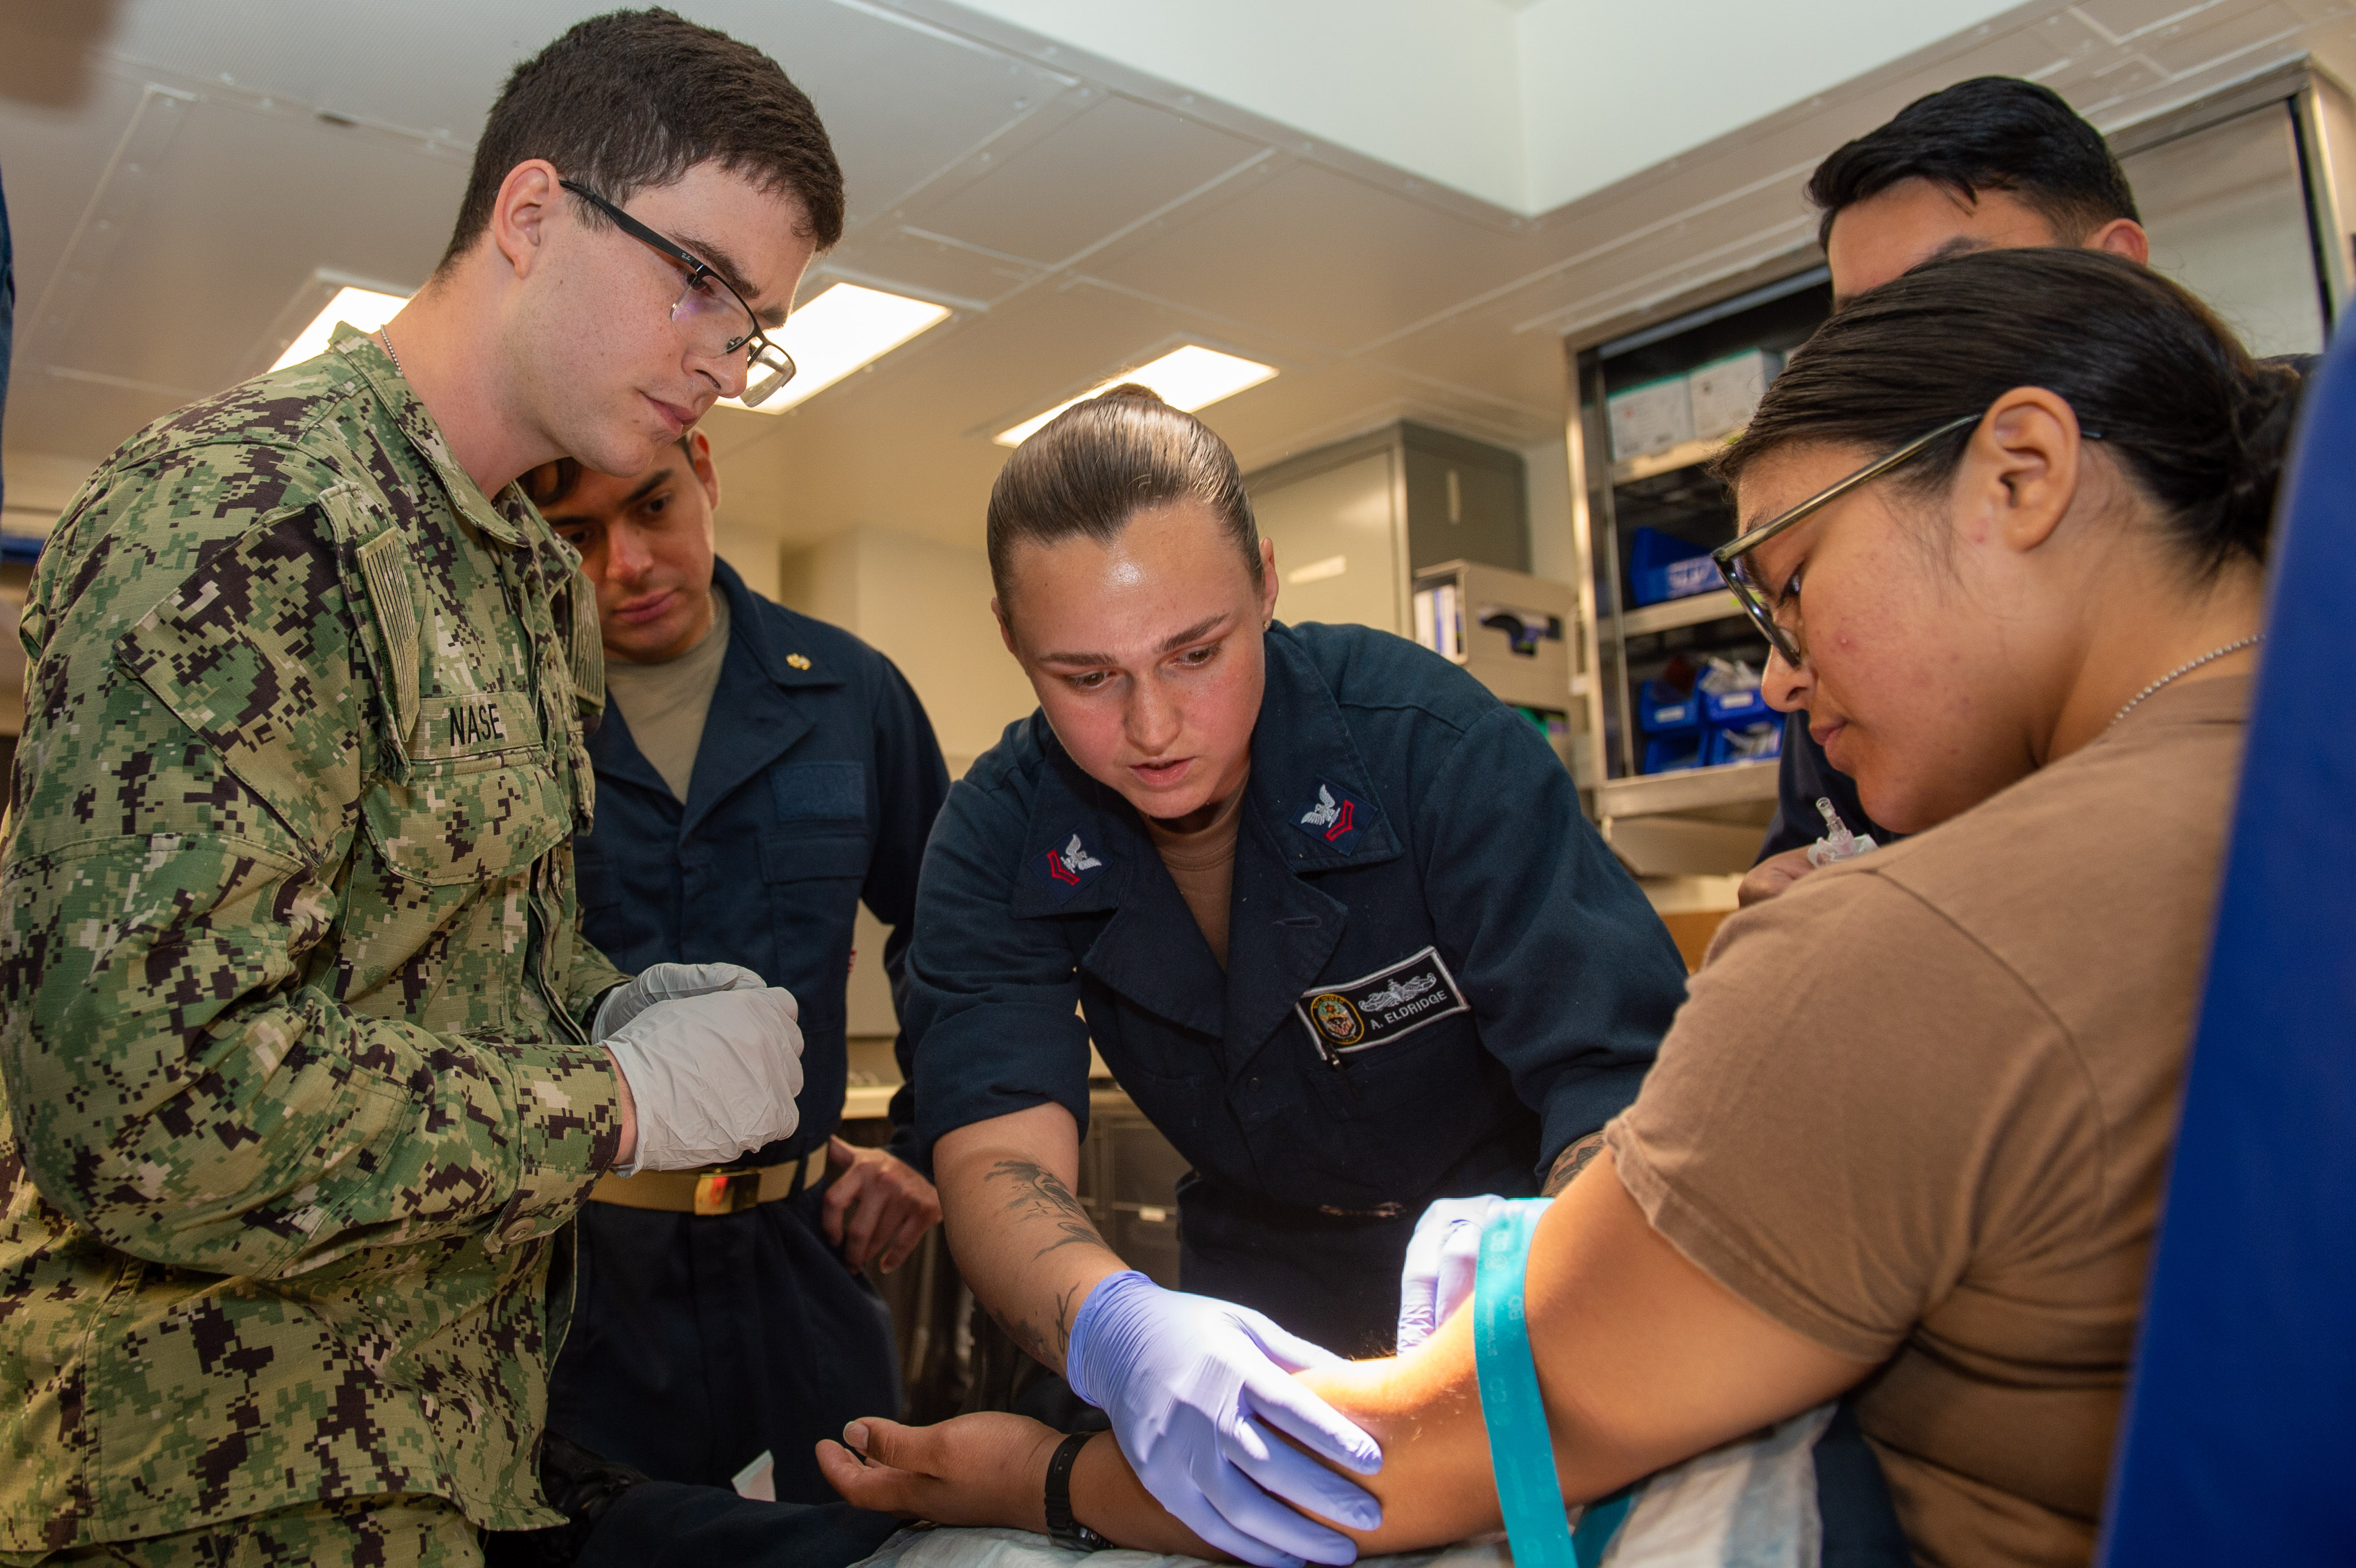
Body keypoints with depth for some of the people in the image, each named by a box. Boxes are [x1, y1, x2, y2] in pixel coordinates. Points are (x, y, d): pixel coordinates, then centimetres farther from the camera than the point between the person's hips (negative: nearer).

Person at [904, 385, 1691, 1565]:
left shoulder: (1426, 735, -23)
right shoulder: (996, 841, -15)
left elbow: (1625, 1059, -27)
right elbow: (997, 1149, -25)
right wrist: (1115, 1330, -47)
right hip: (1270, 1285, 3)